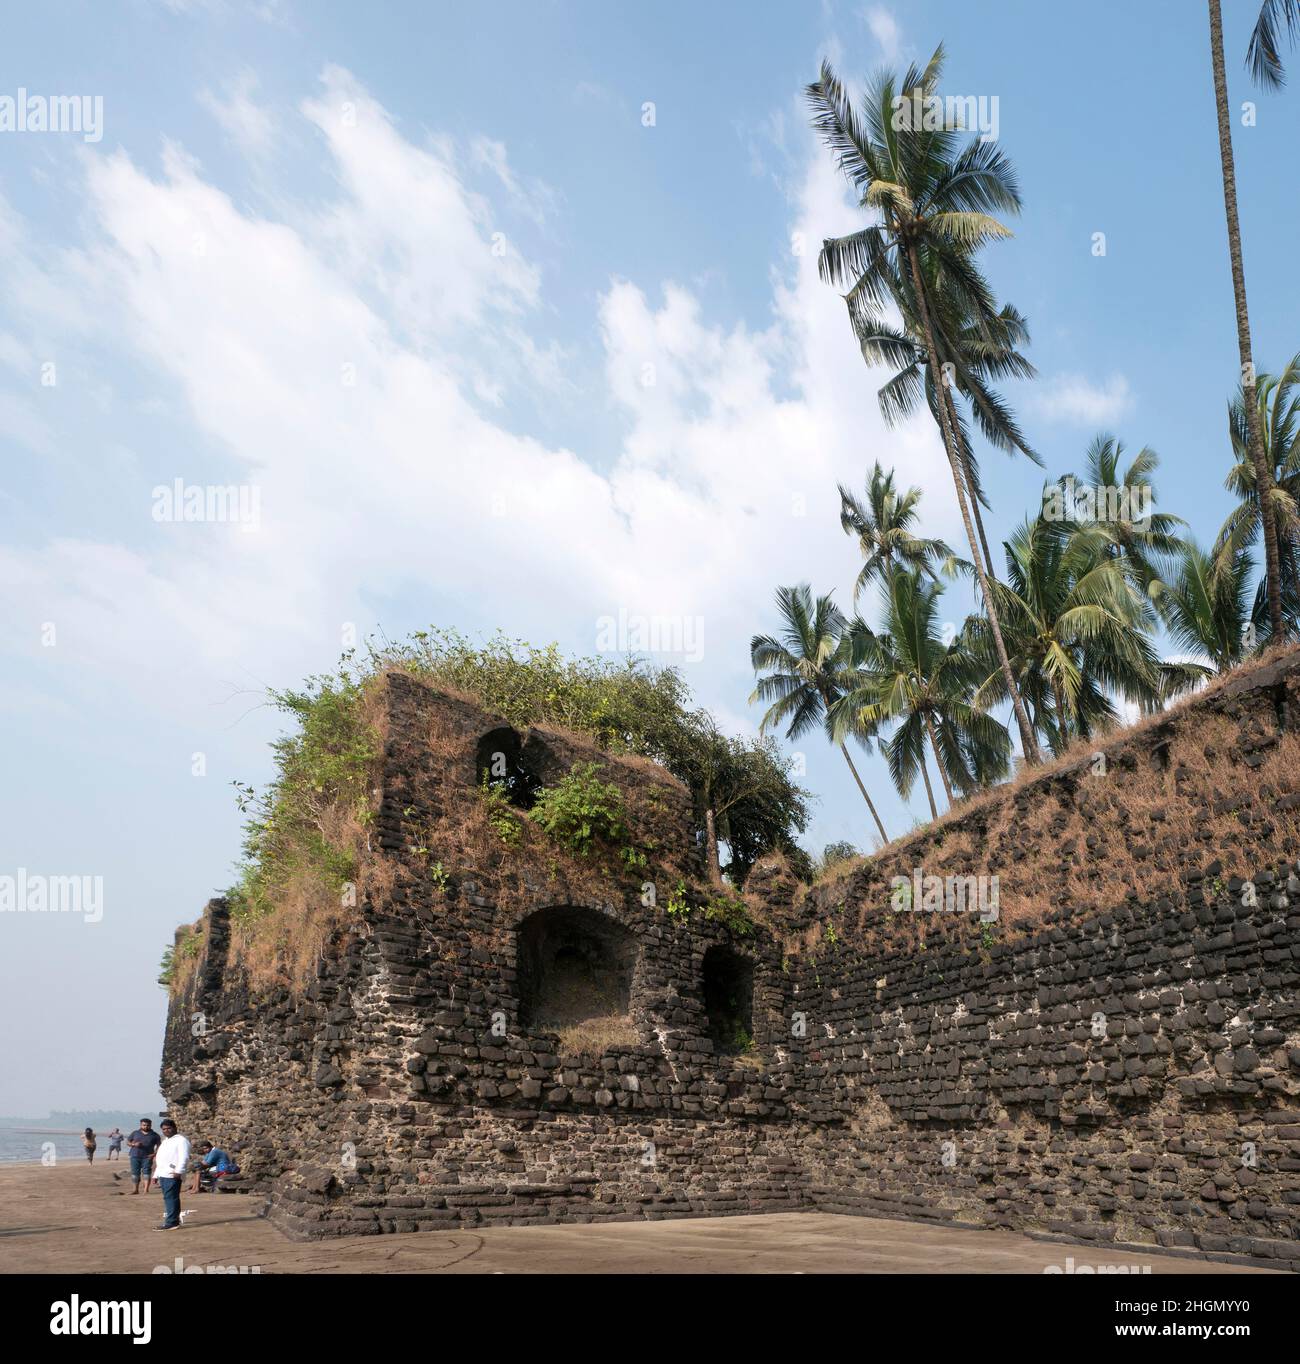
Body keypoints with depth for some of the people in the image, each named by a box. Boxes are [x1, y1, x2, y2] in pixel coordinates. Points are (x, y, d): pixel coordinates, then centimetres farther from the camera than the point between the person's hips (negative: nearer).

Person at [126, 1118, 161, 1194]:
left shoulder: (154, 1135, 6)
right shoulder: (135, 1133, 11)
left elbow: (159, 1145, 6)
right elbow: (127, 1142, 12)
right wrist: (133, 1144, -9)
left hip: (147, 1157, -2)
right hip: (135, 1156, 2)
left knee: (147, 1172, -10)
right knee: (135, 1173, 3)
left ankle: (146, 1190, -12)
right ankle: (135, 1189, 12)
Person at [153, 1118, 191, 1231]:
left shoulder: (180, 1140, -7)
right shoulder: (165, 1141, 24)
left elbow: (184, 1157, -18)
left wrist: (179, 1171, -29)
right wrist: (156, 1175, 26)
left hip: (172, 1175, -10)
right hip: (163, 1175, 10)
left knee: (170, 1198, -11)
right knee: (168, 1198, 13)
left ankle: (170, 1223, -11)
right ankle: (174, 1220, 21)